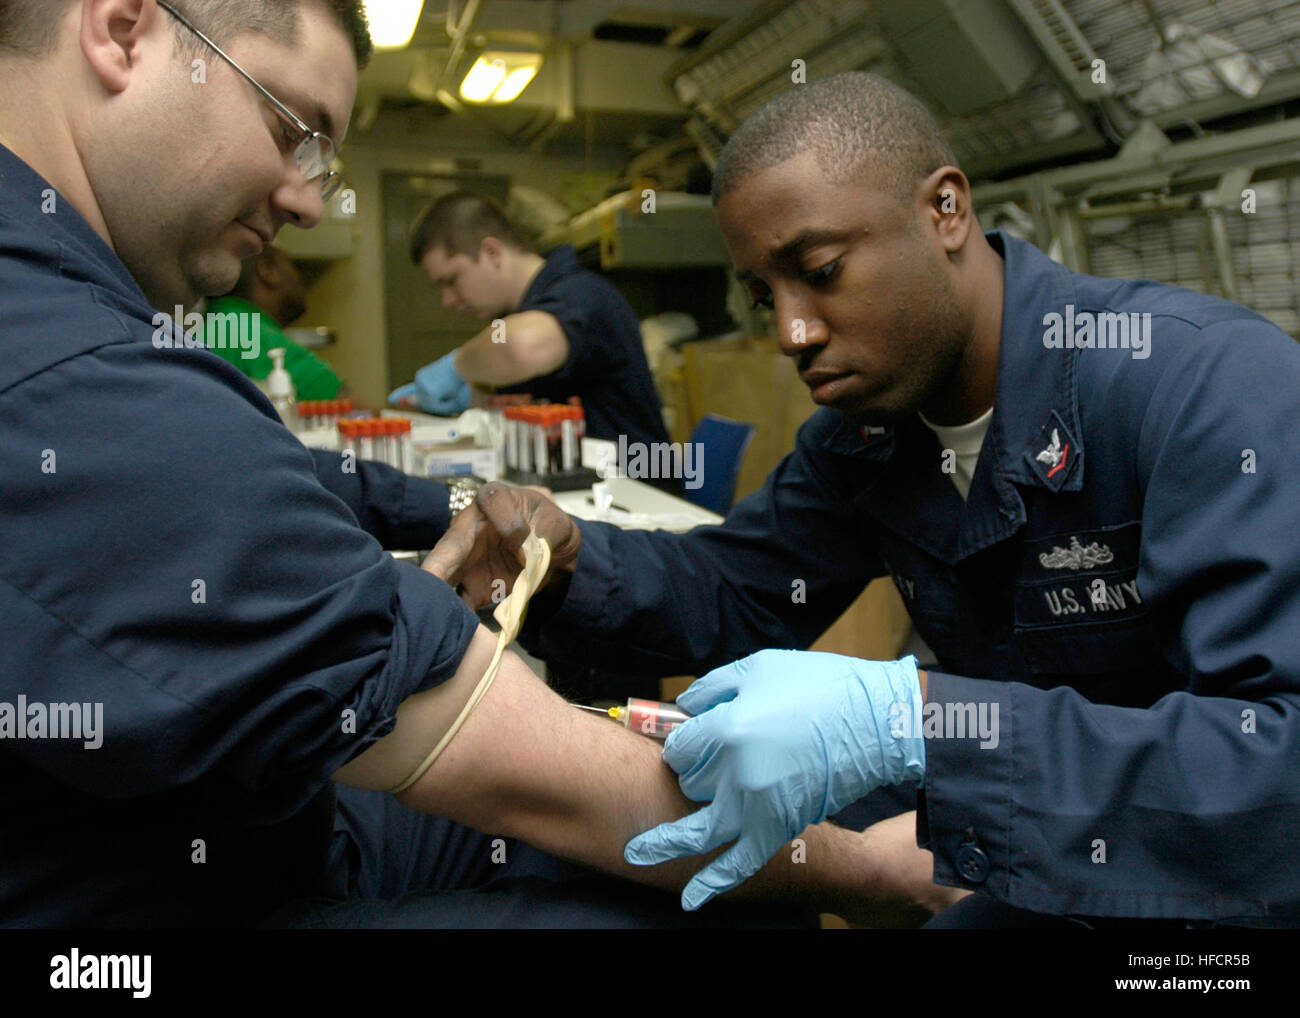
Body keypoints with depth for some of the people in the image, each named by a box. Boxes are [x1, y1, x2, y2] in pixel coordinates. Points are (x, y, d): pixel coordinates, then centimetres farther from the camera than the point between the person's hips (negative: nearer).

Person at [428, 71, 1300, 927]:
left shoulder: (1212, 382, -24)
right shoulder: (863, 434, -2)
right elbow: (737, 591, 7)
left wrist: (909, 722, -40)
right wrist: (564, 560, -13)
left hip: (1224, 890, -4)